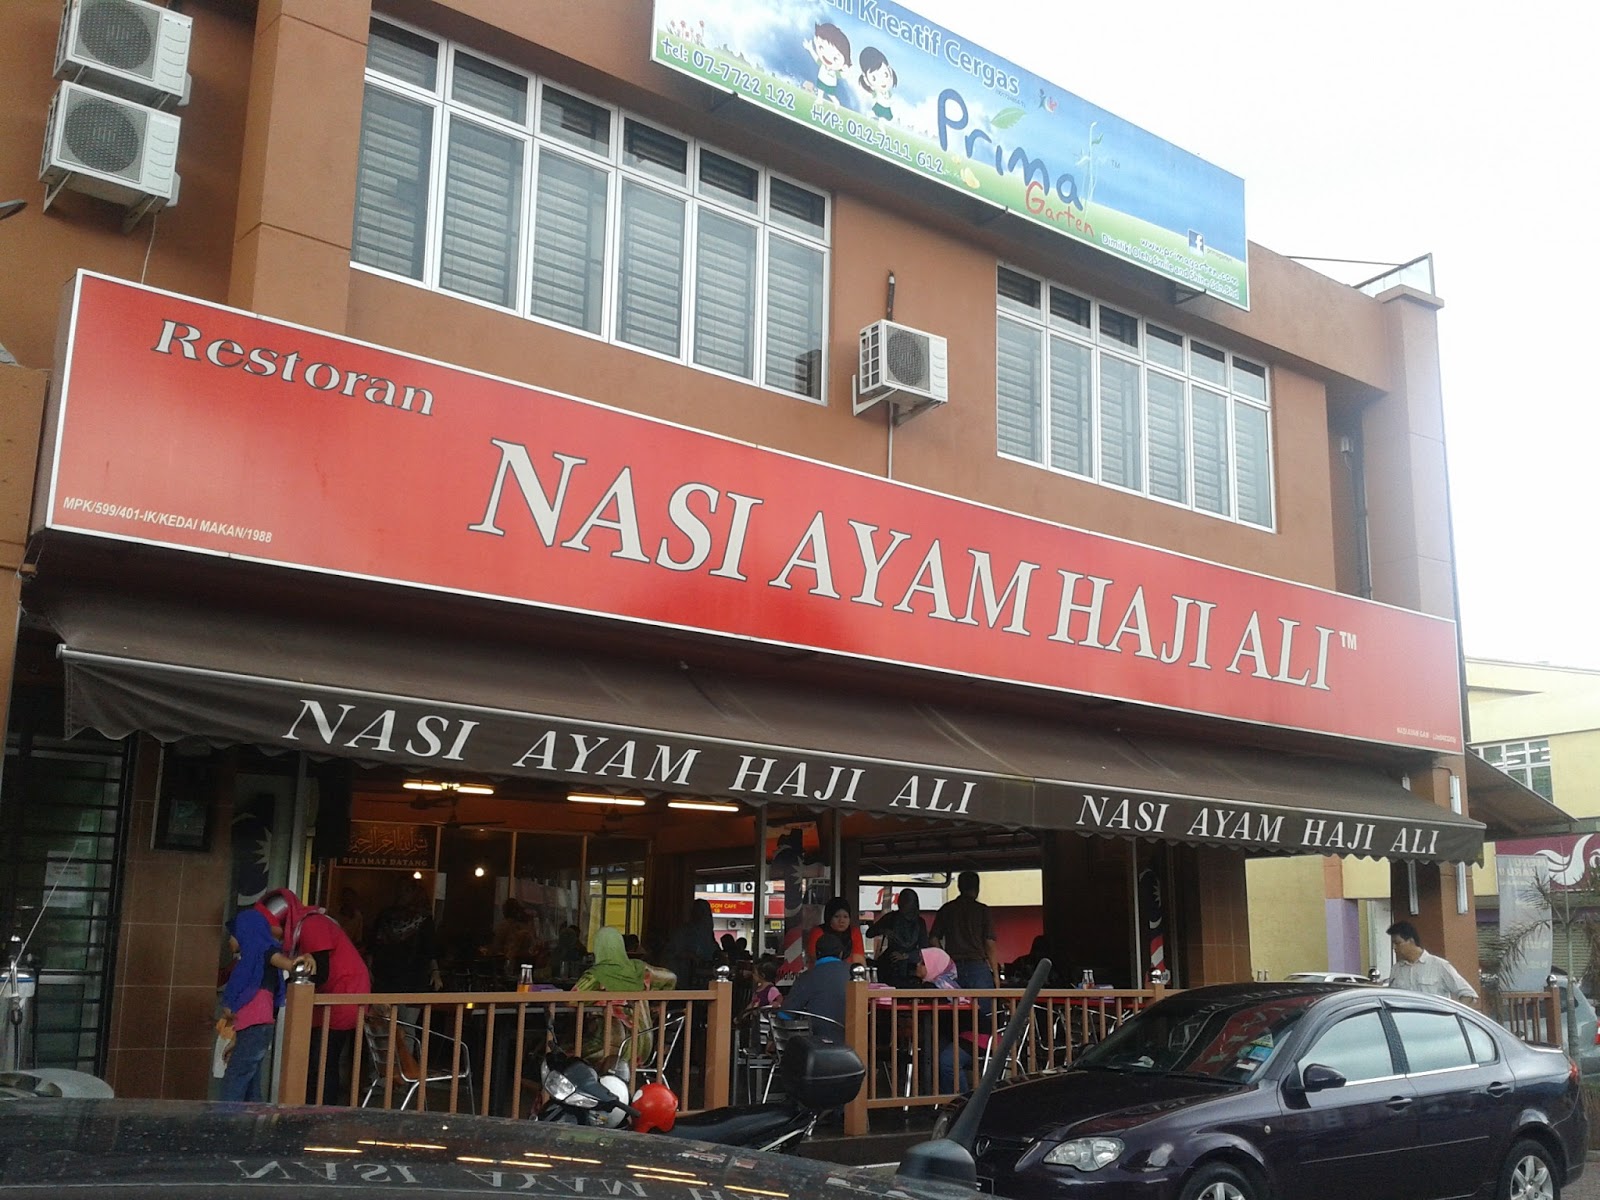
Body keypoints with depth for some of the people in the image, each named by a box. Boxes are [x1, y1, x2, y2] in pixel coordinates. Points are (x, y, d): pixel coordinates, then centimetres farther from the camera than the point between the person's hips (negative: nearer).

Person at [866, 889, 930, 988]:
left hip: (910, 972, 1)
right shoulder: (891, 918, 4)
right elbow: (869, 933, 1)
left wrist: (904, 956, -8)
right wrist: (883, 931, -18)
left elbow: (924, 949, 5)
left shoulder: (919, 922, 7)